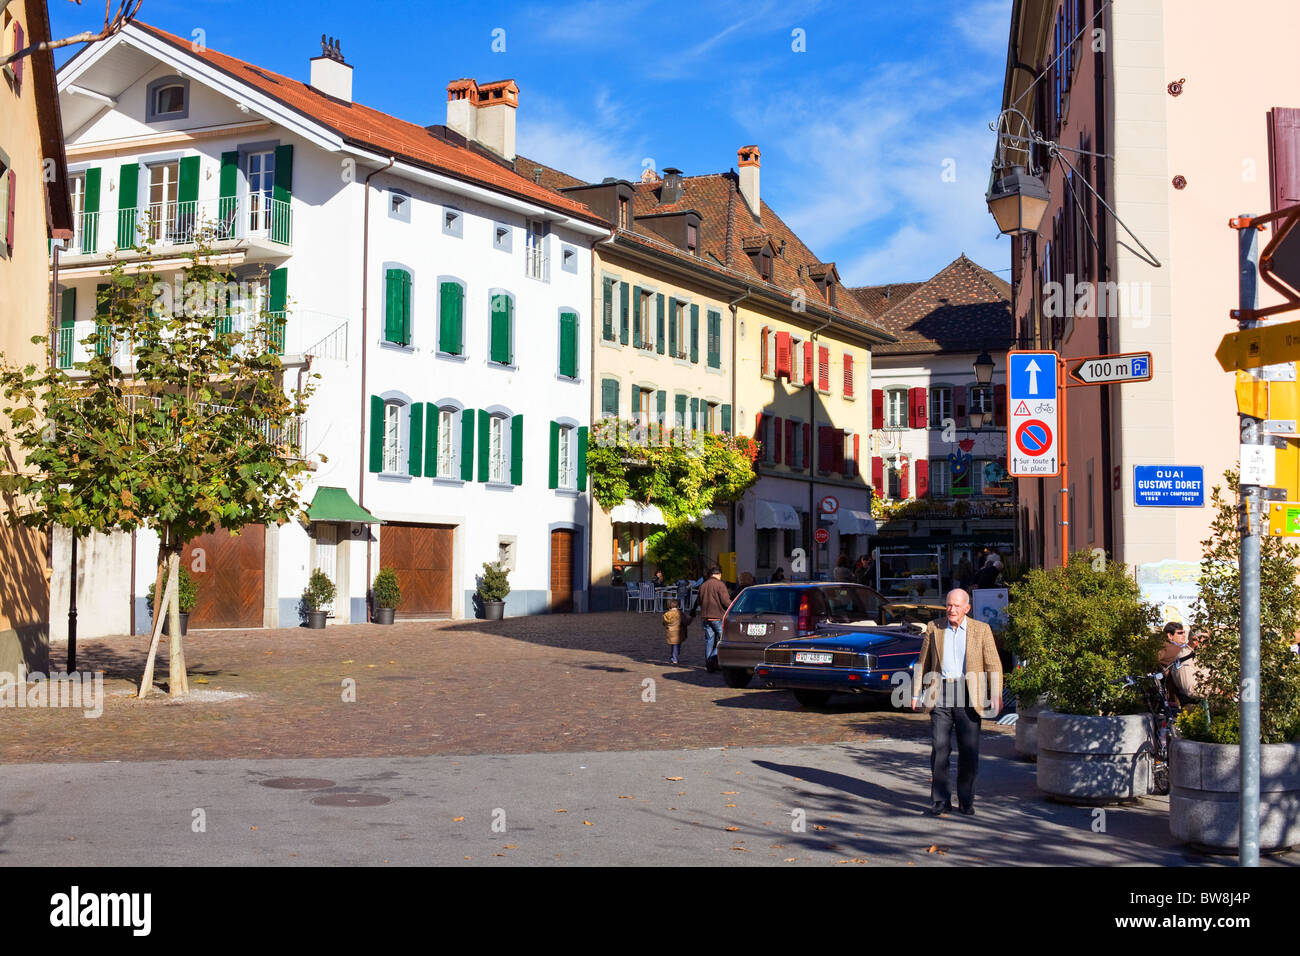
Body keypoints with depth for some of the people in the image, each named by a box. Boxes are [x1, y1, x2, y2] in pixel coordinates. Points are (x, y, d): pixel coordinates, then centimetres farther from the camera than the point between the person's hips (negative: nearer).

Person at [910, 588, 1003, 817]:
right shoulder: (933, 628, 9)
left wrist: (996, 695, -7)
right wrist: (916, 692, 7)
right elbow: (923, 662, 14)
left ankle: (966, 800, 16)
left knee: (969, 751, 2)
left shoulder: (981, 630, 5)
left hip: (969, 694, -1)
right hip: (940, 694, 1)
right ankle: (940, 801, 2)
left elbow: (993, 664, 4)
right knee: (939, 748, -4)